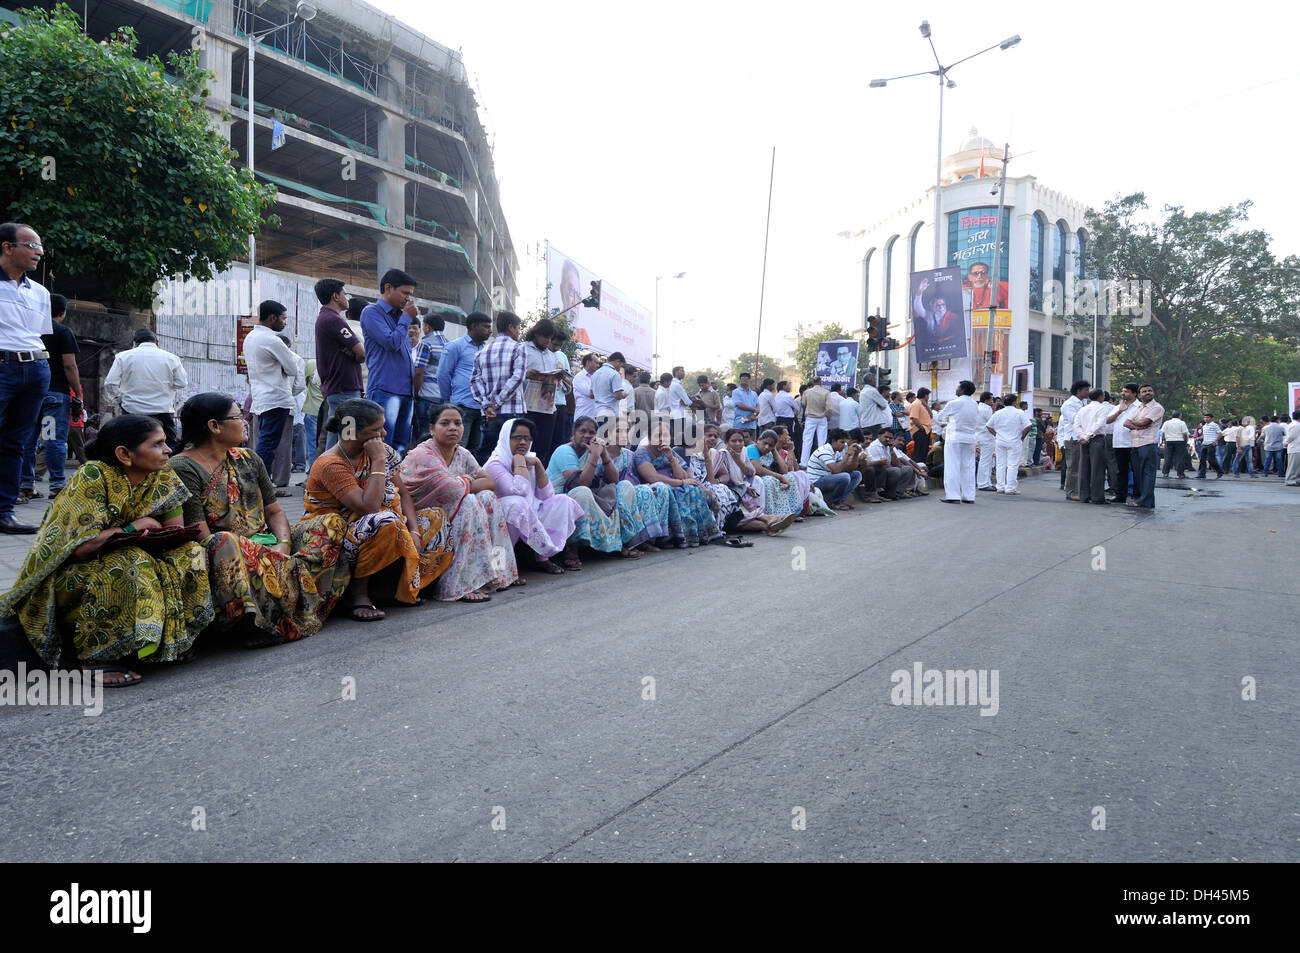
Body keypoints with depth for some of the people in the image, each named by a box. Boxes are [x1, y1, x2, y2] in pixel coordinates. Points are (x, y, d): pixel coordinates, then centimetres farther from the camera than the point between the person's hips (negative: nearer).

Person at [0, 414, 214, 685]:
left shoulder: (163, 478, -3)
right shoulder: (93, 477, -20)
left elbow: (177, 532, -2)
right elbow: (81, 546, -27)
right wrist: (133, 528, -18)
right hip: (68, 574, -6)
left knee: (190, 553, -13)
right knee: (129, 566, -34)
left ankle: (169, 640, -4)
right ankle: (94, 658, -22)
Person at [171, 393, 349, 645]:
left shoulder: (247, 459, 16)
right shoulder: (183, 469, -6)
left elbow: (274, 512, 16)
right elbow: (203, 538, -15)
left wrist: (283, 544, -8)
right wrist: (271, 557, -23)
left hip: (268, 545, 7)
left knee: (333, 522, -10)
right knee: (225, 543, -40)